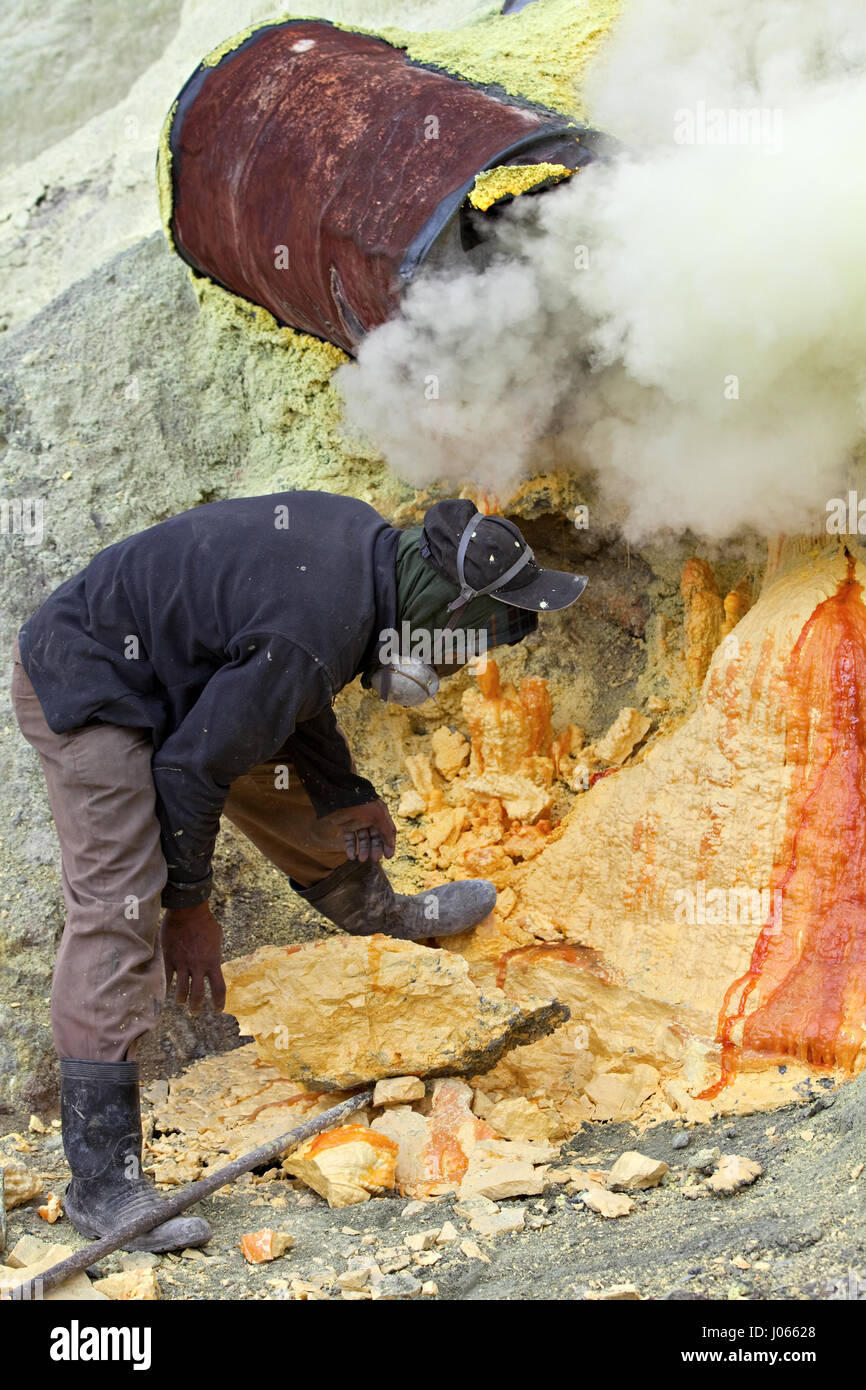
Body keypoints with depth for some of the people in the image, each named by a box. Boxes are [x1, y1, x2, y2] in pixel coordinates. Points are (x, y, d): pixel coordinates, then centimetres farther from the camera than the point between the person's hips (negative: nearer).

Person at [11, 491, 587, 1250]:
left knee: (284, 795, 24)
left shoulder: (368, 540, -6)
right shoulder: (311, 641, -34)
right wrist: (189, 907, -11)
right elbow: (193, 767, -24)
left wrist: (347, 793, 12)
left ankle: (382, 910, 54)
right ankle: (103, 1183, -15)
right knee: (118, 911, -17)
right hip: (87, 693, -10)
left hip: (173, 672, 10)